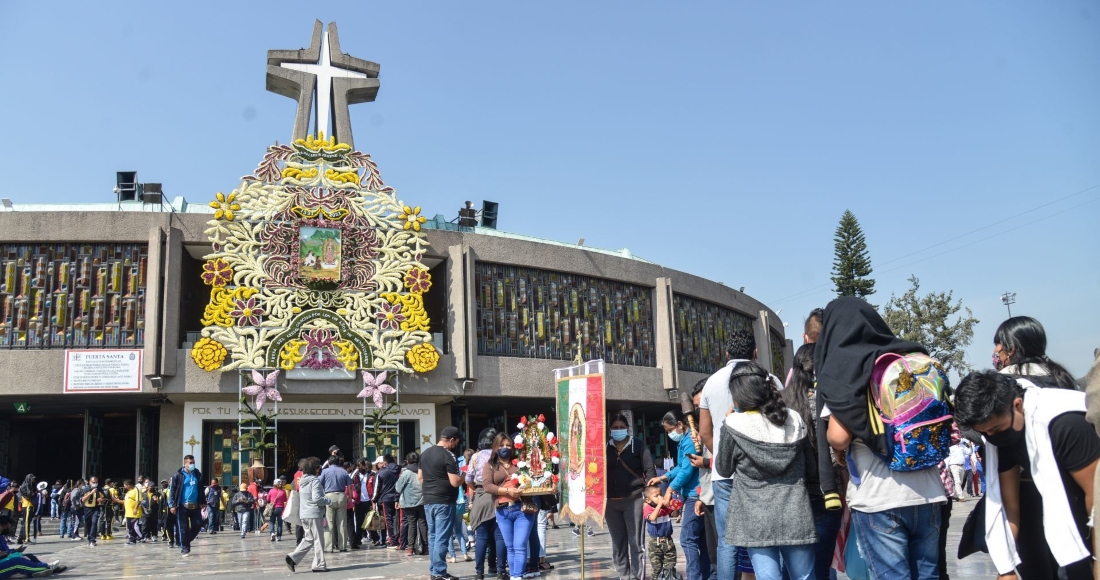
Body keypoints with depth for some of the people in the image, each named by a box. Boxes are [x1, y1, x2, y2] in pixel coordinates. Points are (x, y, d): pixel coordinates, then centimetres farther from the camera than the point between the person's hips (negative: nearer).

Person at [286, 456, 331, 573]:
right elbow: (316, 498, -22)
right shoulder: (315, 480, -14)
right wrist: (329, 501, -10)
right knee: (318, 539, 1)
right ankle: (319, 565, 5)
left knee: (308, 539, 15)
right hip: (314, 514, -8)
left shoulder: (302, 480, 12)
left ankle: (293, 557, 4)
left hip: (304, 513, 8)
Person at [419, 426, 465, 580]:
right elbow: (455, 482, -18)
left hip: (428, 501, 8)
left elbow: (420, 477, 17)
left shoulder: (425, 453, 10)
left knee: (432, 536, 12)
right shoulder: (448, 455, -14)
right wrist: (464, 476, 0)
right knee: (441, 538, -4)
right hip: (443, 502, -8)